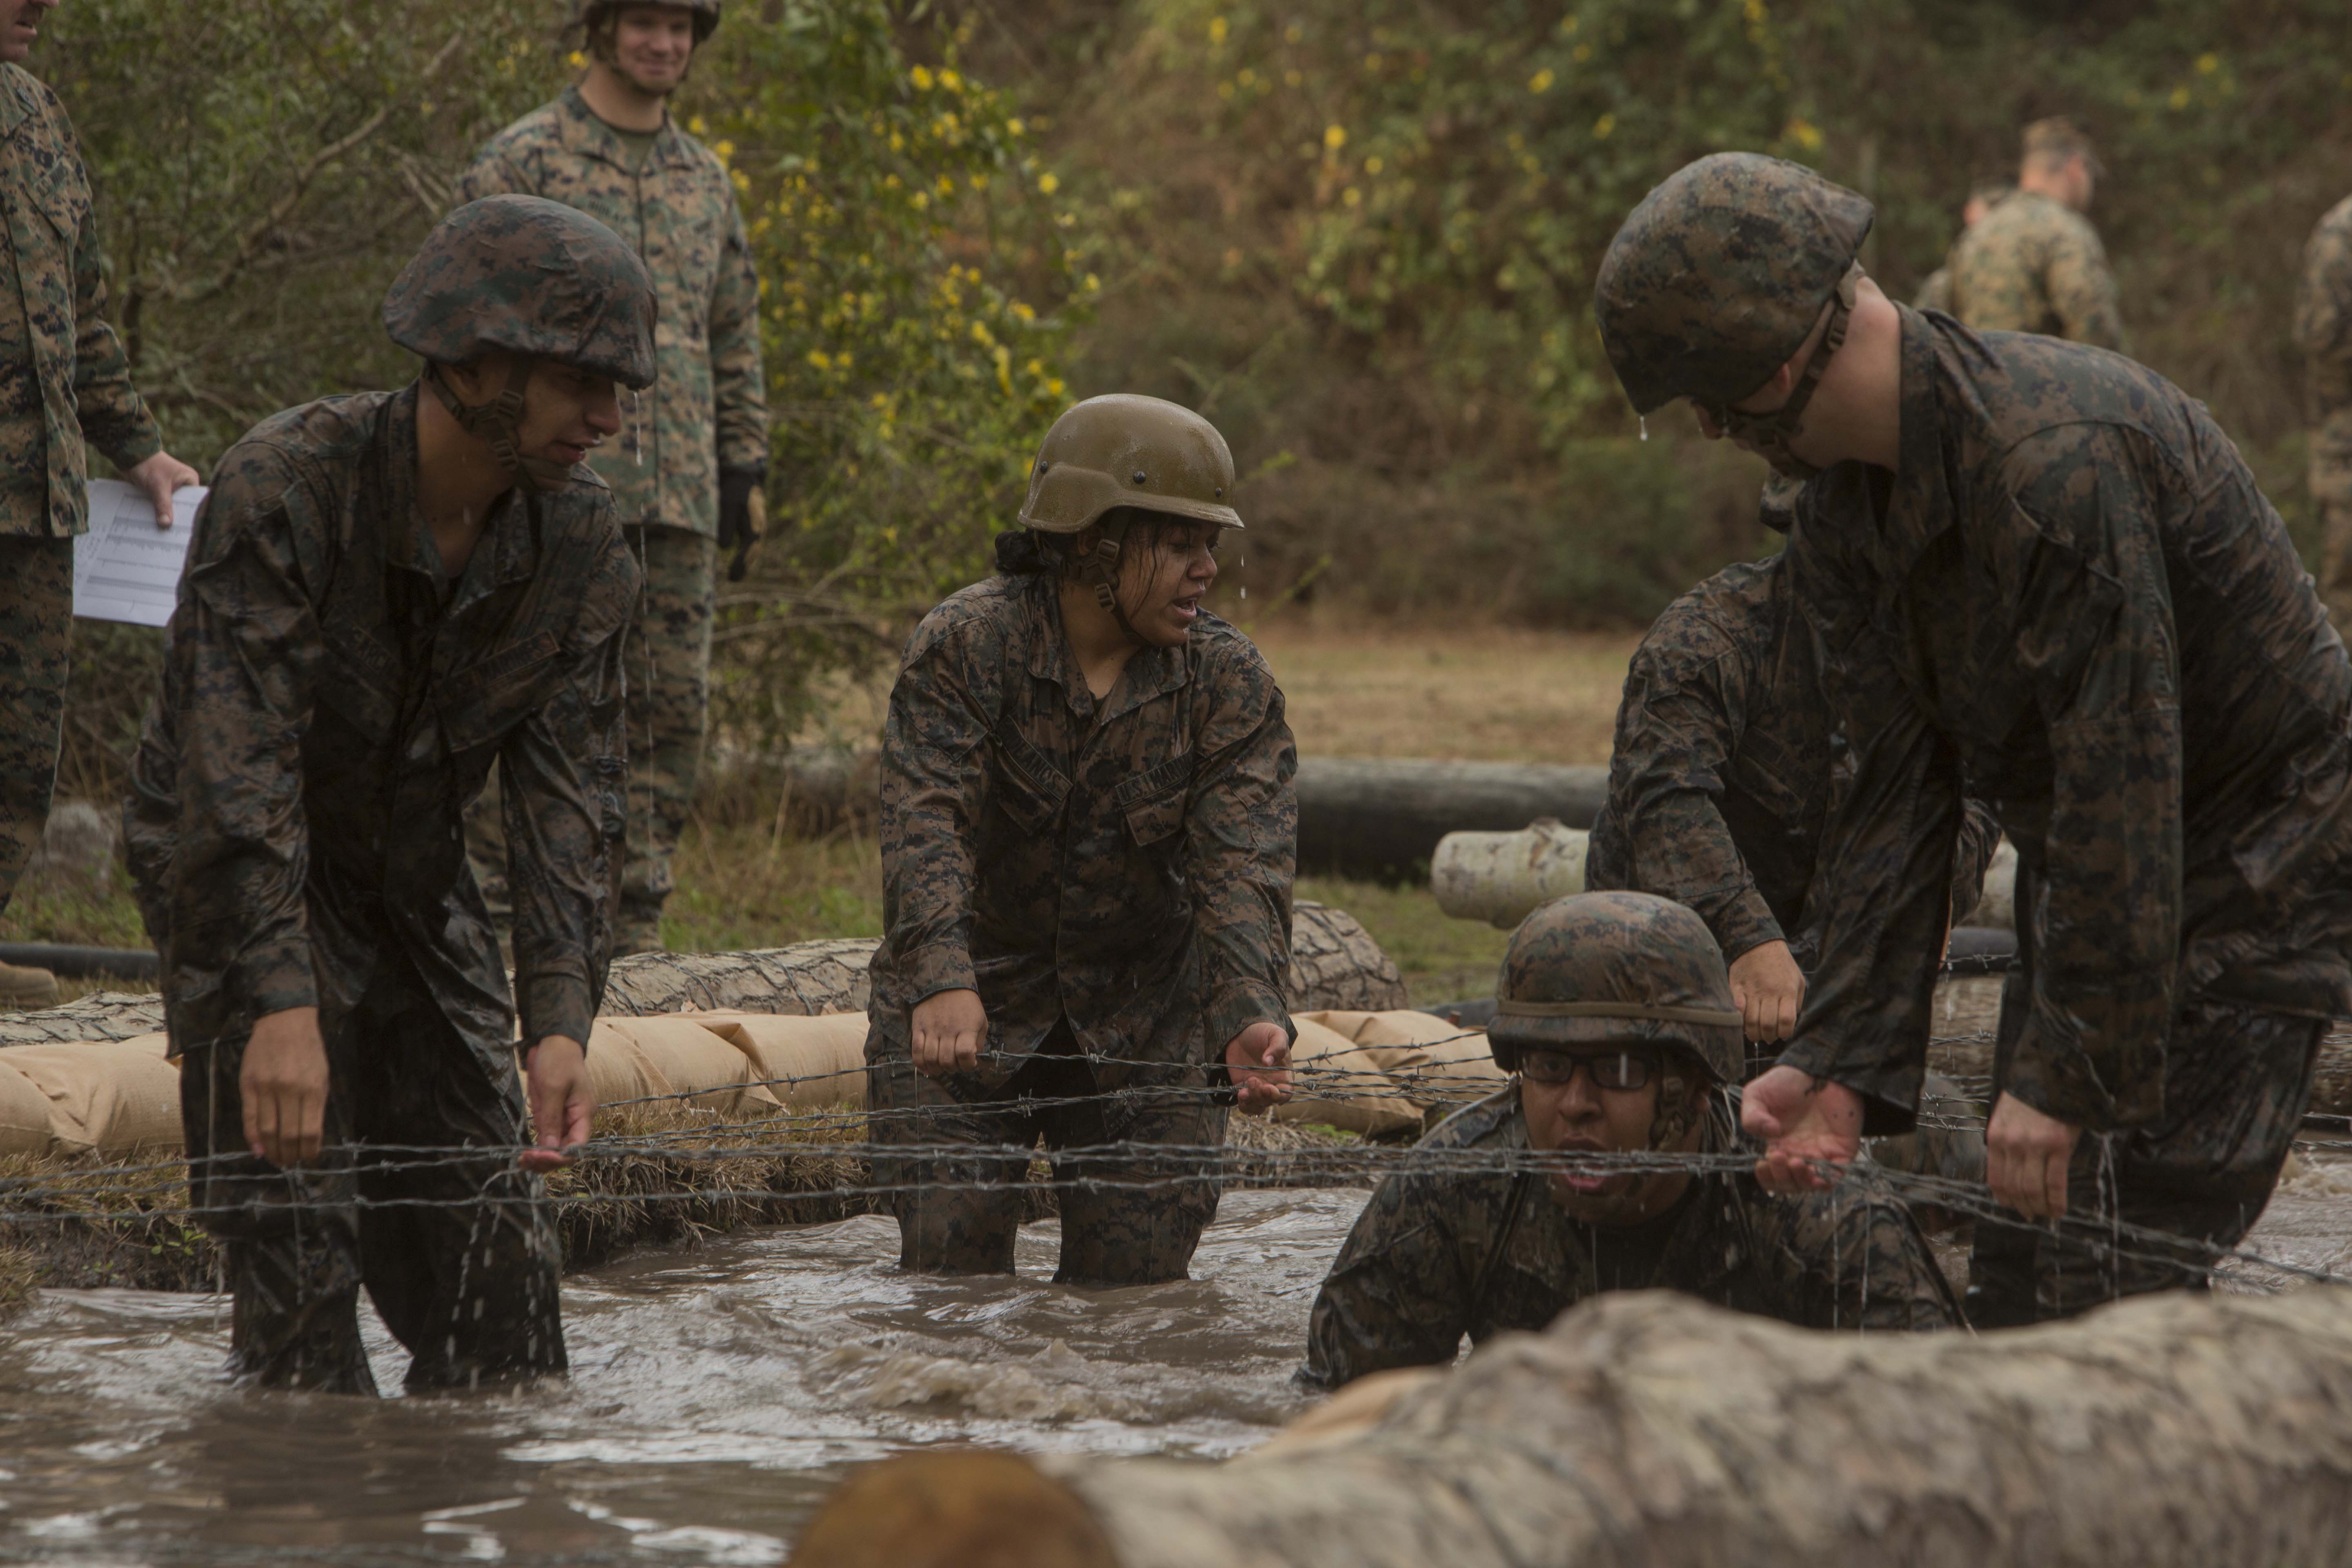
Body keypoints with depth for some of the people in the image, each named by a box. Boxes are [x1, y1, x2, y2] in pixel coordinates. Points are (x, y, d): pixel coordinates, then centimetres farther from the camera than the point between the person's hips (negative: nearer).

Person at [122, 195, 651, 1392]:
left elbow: (570, 789, -11)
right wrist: (280, 1005, -40)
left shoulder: (581, 543, -9)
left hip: (412, 886, 6)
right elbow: (236, 764, -32)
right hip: (232, 880, -6)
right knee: (299, 1247, -16)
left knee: (497, 1248, 4)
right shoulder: (282, 487, -26)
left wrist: (559, 1018, -24)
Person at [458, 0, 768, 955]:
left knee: (672, 712, 5)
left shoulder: (707, 181, 17)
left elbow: (735, 336, 23)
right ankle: (494, 909, -1)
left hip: (680, 500, 6)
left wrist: (744, 467, 16)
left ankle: (634, 920, 11)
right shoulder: (522, 162, -2)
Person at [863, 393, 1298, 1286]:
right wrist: (940, 983, -50)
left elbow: (1243, 865, -22)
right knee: (951, 1271, -6)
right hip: (969, 1014, -2)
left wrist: (1250, 1012, -42)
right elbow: (924, 824, -31)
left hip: (1142, 1031, 2)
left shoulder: (1229, 684, -10)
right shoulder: (964, 647, -17)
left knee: (1136, 1282, 1)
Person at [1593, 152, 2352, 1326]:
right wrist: (1842, 1060, -8)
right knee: (2015, 1286, 7)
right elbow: (1898, 790, 0)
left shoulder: (2056, 461, -31)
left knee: (2111, 1282, -16)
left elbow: (2121, 780, -31)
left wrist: (2070, 1074, -28)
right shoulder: (1842, 511, -1)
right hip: (2082, 870, 9)